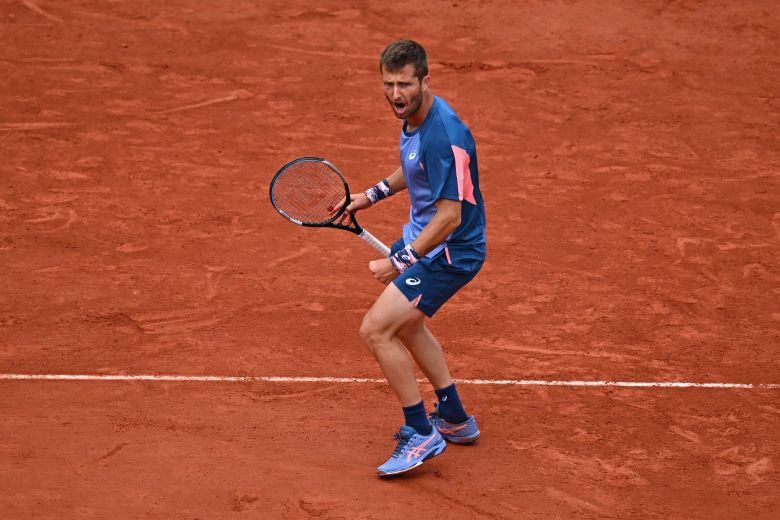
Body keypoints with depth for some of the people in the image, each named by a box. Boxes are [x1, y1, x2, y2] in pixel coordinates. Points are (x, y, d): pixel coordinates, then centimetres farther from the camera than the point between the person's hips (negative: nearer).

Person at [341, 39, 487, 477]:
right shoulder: (413, 117, -1)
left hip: (450, 252, -11)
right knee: (406, 325, 28)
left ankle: (423, 435, -1)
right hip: (424, 239, 11)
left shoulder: (444, 137, -31)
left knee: (376, 331, -14)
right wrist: (372, 196, 17)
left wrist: (400, 261, -27)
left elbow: (449, 216, -31)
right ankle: (455, 420, 42)